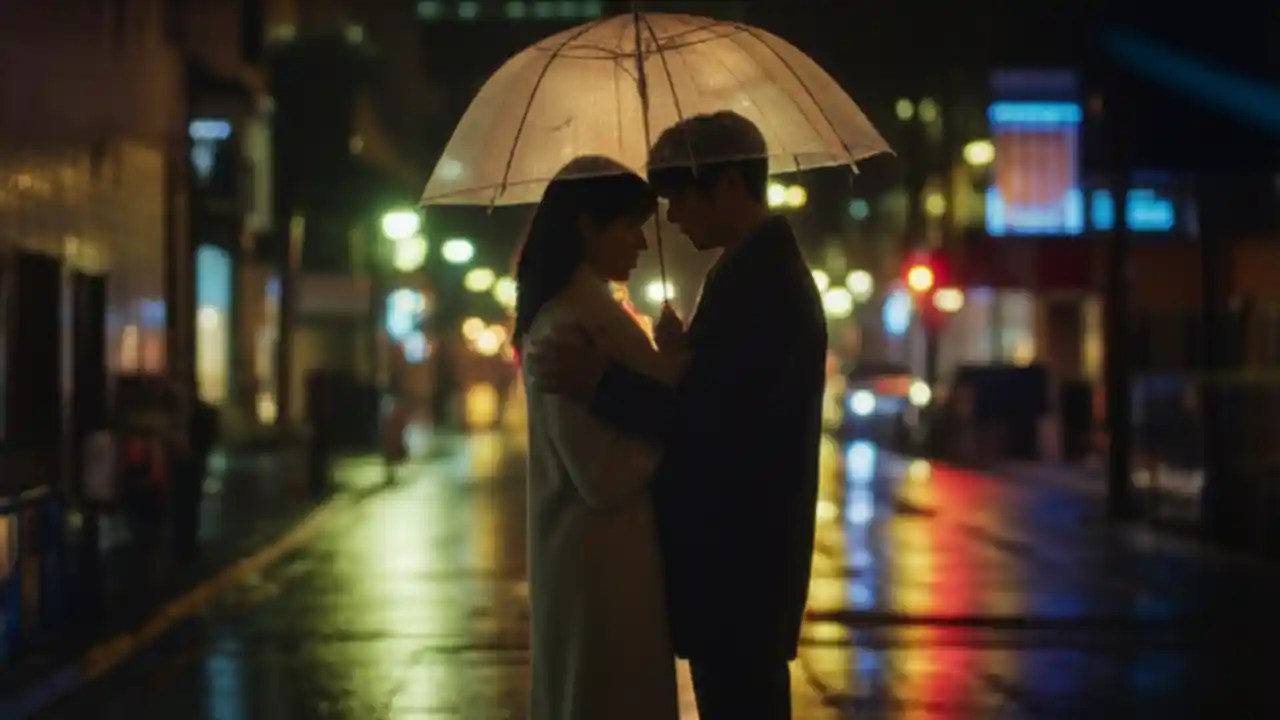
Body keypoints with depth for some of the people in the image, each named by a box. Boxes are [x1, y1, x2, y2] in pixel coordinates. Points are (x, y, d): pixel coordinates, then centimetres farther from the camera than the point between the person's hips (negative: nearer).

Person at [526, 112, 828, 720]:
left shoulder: (760, 279, -18)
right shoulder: (763, 269, 15)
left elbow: (720, 426, -25)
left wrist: (601, 383, -23)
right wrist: (681, 355, 3)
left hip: (737, 560, -10)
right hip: (742, 552, 10)